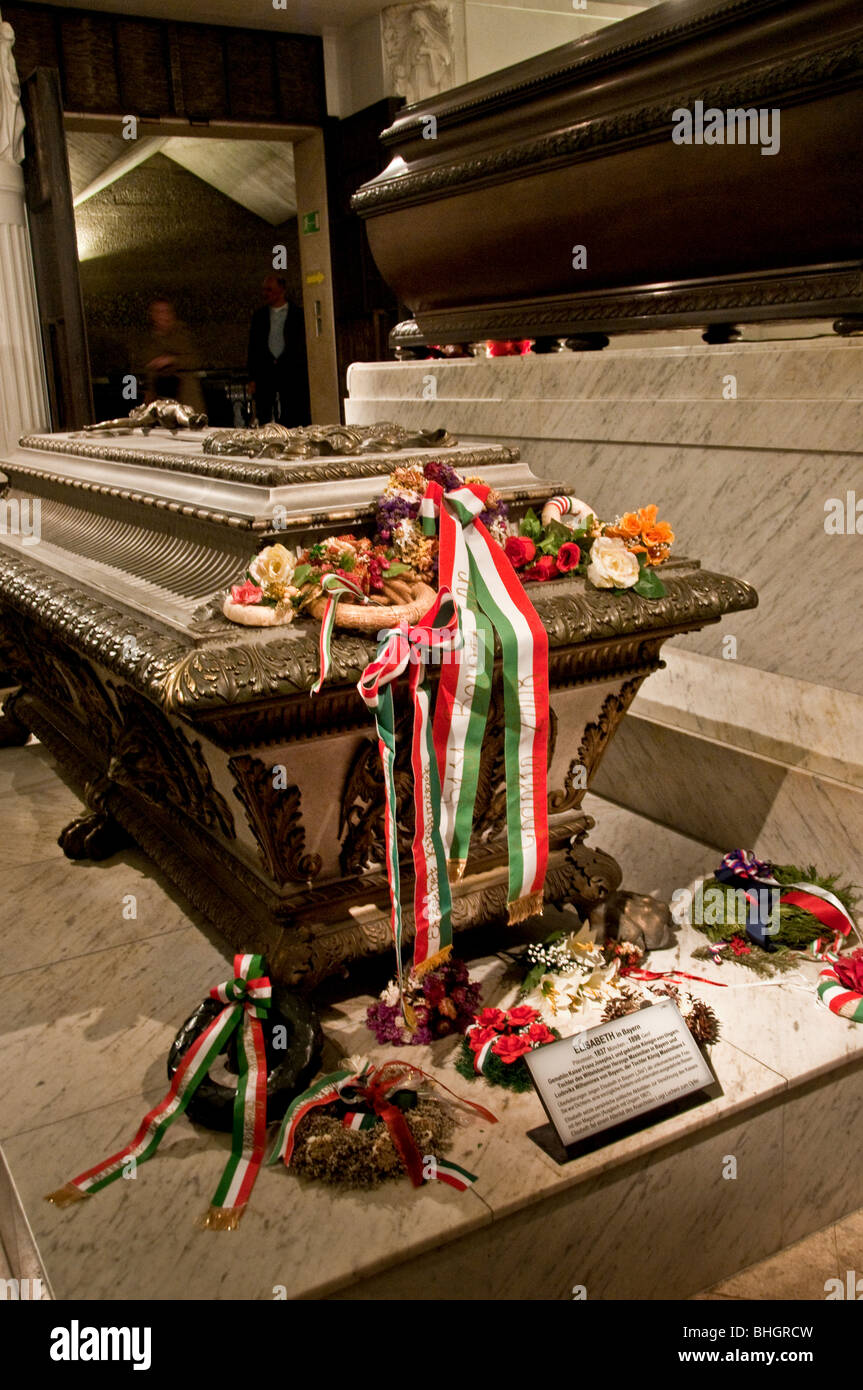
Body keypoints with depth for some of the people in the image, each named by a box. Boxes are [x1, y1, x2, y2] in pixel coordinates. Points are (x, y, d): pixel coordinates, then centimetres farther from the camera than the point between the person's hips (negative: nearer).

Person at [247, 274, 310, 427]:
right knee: (264, 417, -1)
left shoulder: (298, 314, 4)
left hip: (292, 373, -2)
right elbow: (253, 347, 12)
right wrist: (252, 379, 5)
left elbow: (302, 346, 4)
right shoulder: (259, 315, 12)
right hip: (265, 373, 2)